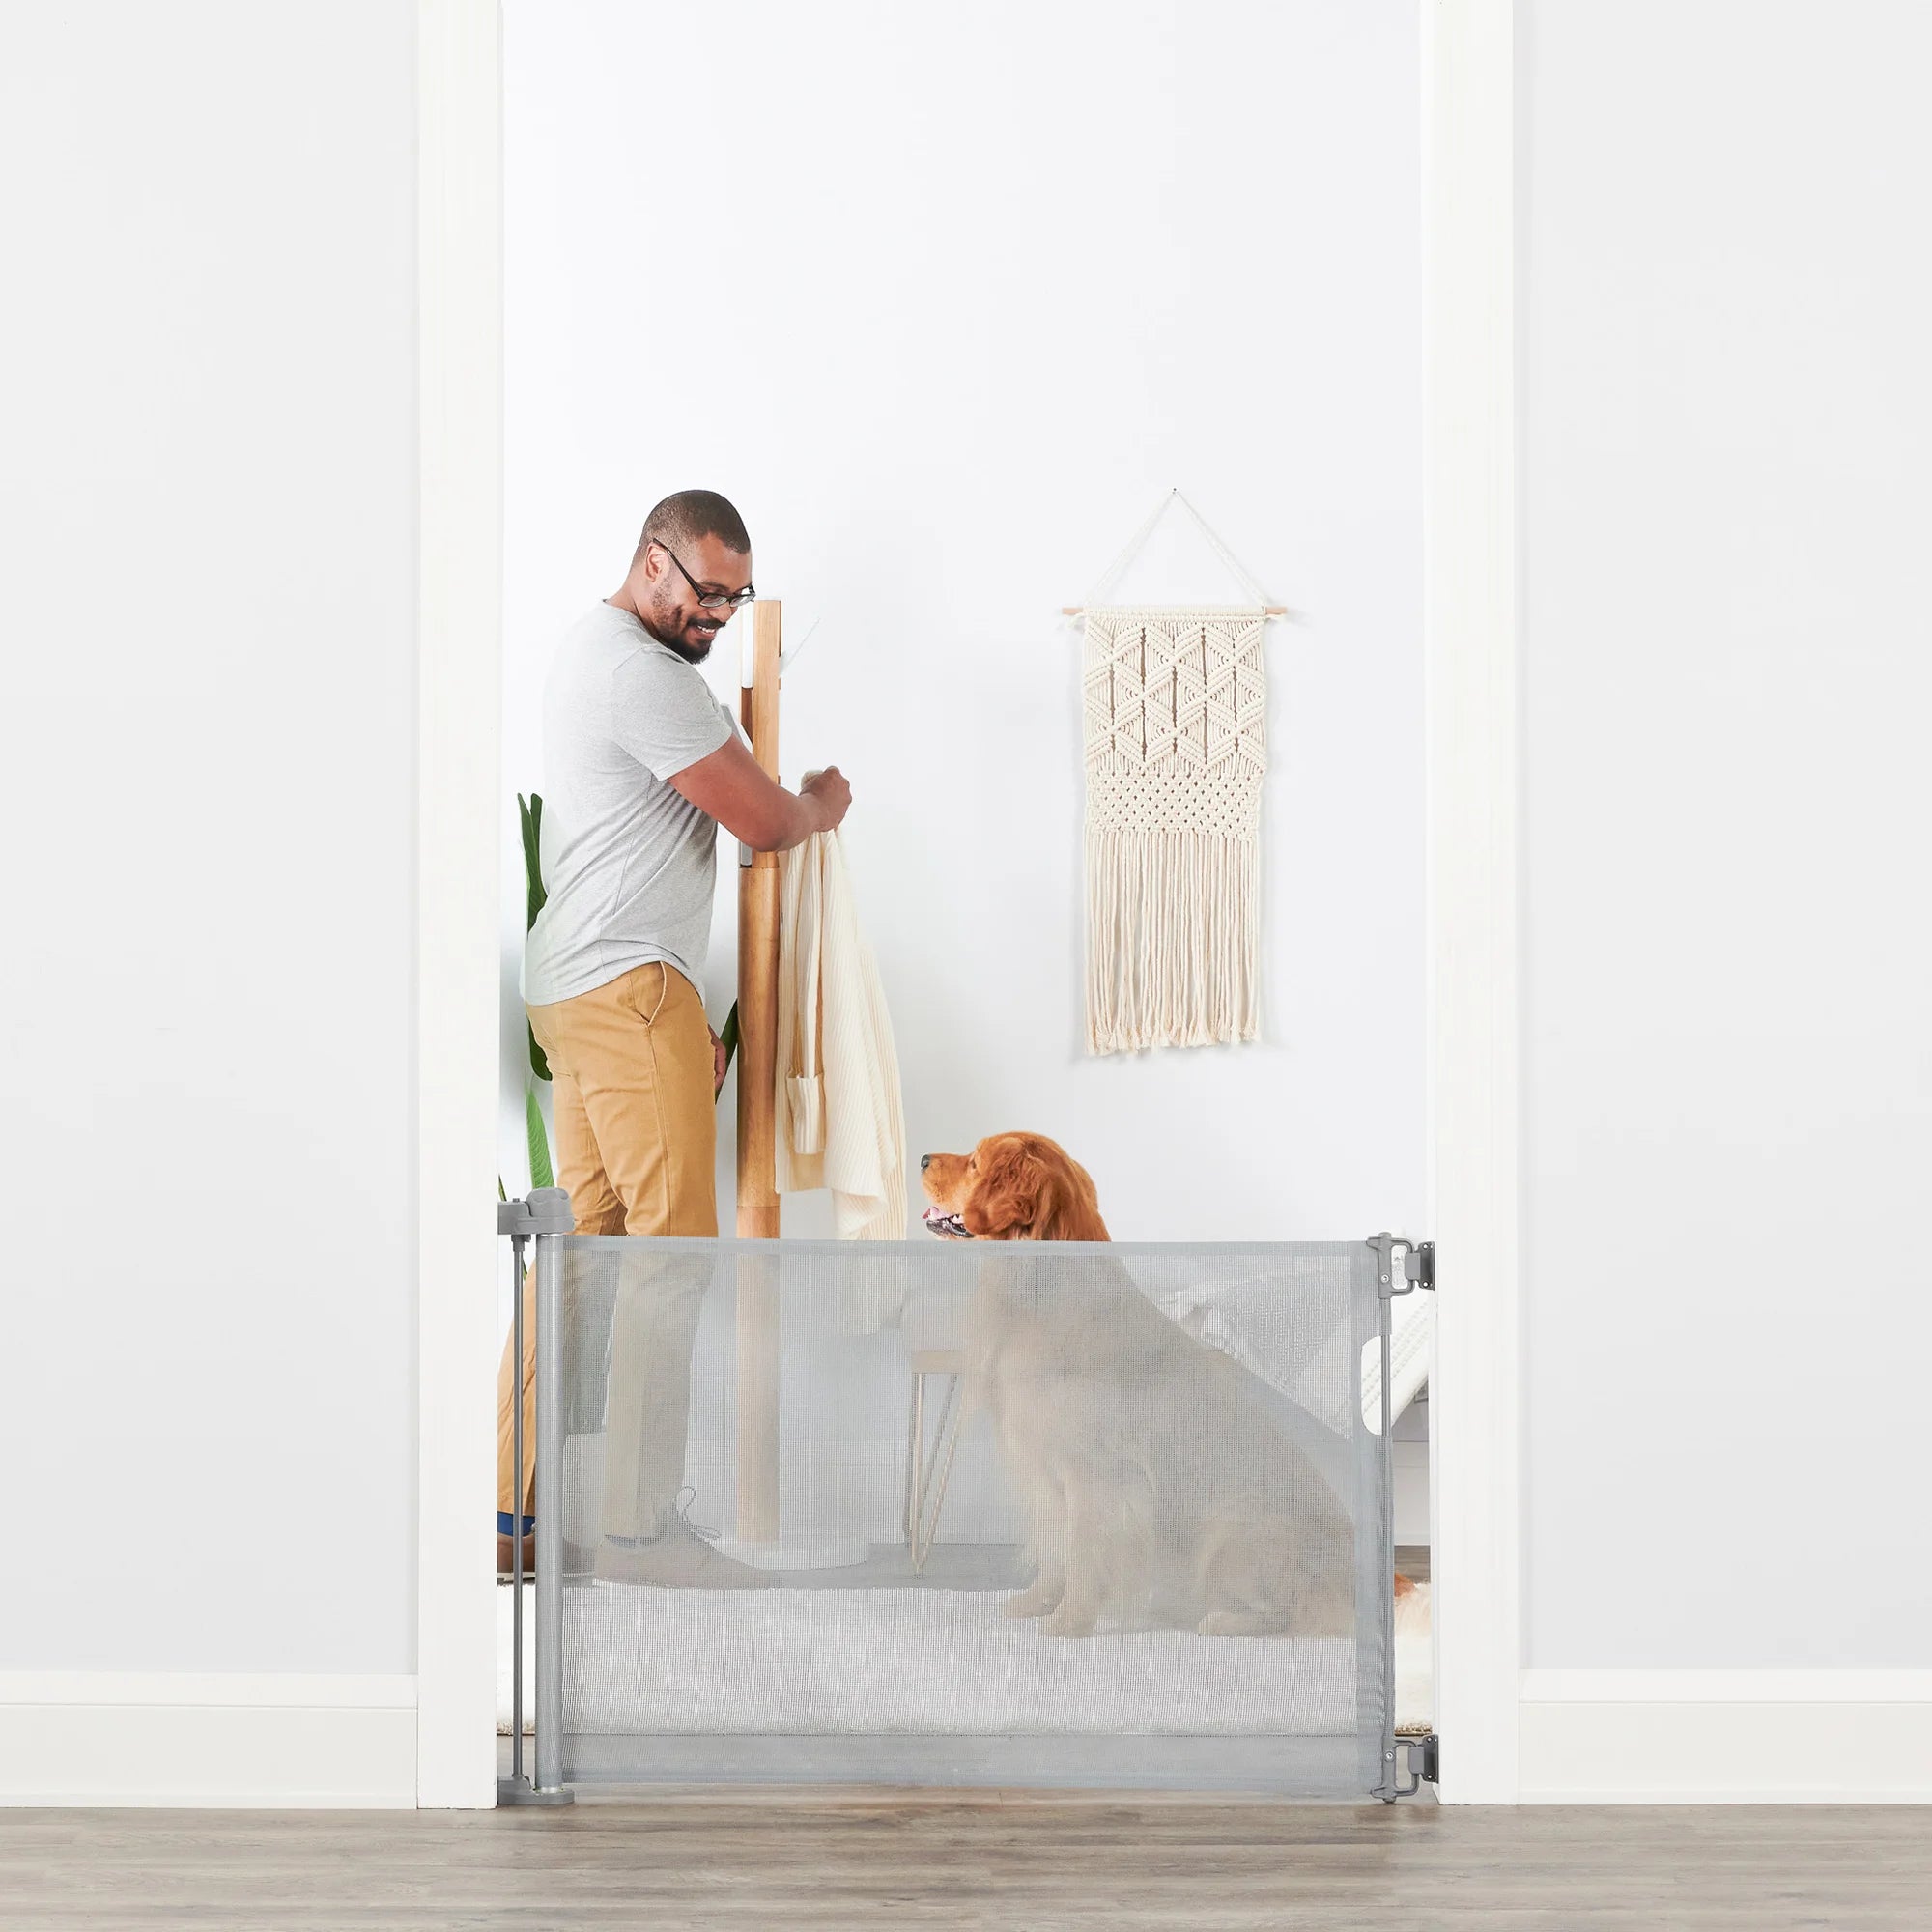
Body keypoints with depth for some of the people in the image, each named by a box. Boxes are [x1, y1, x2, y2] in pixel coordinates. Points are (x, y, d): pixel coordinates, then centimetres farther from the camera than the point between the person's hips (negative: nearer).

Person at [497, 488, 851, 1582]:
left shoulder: (592, 655, 23)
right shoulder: (644, 673, -13)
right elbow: (762, 822, -12)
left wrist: (689, 1018, 22)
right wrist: (824, 805, 12)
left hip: (580, 990, 11)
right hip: (629, 989, -11)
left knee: (586, 1244, 9)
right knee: (672, 1250, -8)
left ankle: (511, 1509, 10)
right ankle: (639, 1526, -6)